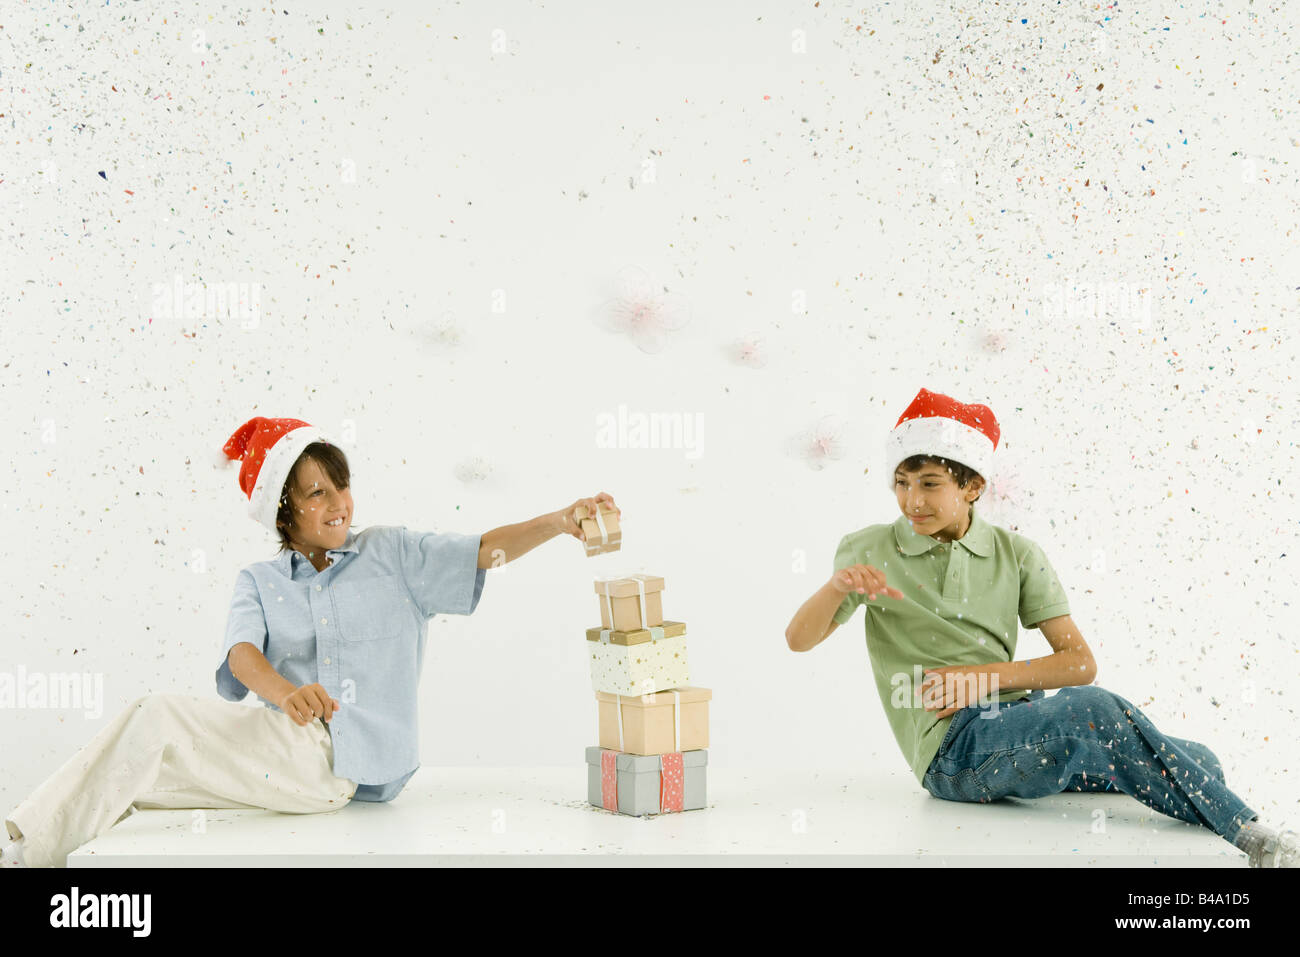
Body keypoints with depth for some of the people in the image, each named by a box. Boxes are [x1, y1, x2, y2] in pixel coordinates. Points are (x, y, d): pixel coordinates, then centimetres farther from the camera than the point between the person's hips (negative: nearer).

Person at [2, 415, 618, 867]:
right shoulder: (259, 581, 13)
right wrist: (285, 692, -30)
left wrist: (559, 522, -22)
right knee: (150, 721, -18)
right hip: (287, 746, 4)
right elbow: (242, 652, -6)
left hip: (348, 767, -4)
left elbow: (485, 550, -3)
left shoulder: (390, 553, 9)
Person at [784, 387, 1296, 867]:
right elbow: (799, 639, -4)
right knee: (1093, 708, -32)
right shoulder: (871, 550, 5)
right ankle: (1249, 836, -26)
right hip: (954, 747, -4)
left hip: (1019, 724, 5)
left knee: (1199, 763, -16)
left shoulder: (1015, 554, 10)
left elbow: (1080, 662, 3)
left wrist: (988, 676, -11)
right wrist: (838, 585, -25)